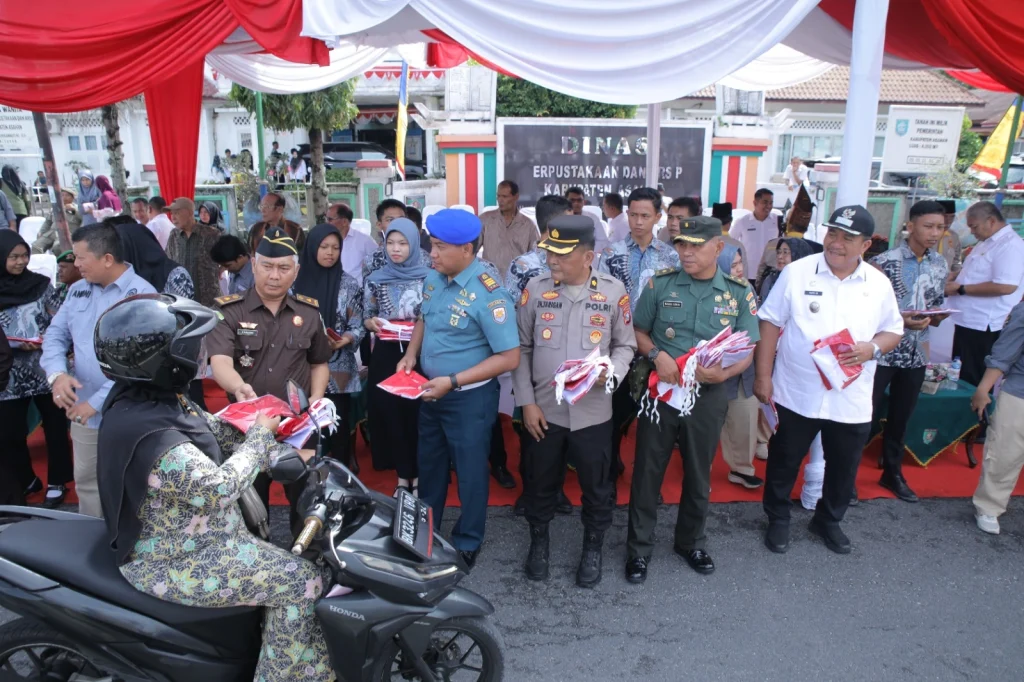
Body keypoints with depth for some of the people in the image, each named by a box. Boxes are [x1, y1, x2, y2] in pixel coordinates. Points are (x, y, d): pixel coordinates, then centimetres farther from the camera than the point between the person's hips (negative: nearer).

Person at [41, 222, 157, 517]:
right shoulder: (77, 290, 7)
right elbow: (55, 335, 9)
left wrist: (97, 402, -23)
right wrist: (56, 373, -12)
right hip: (83, 409, 7)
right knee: (85, 481, 20)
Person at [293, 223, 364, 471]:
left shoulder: (349, 284, 0)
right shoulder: (297, 281, 2)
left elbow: (357, 327, 1)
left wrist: (346, 339, -19)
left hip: (338, 370, 0)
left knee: (338, 426, 3)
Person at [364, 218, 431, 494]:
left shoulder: (428, 278, -3)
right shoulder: (375, 280, 3)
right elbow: (366, 319, 10)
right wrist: (372, 323, -11)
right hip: (386, 356, 2)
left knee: (418, 415, 3)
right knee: (391, 414, 6)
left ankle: (418, 474, 21)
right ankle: (403, 475, 23)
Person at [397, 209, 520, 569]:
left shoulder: (488, 294, -25)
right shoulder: (432, 279, -2)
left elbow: (509, 357, -24)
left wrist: (452, 381, -26)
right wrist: (411, 354, -2)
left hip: (470, 397, -7)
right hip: (431, 390, 7)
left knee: (469, 472, 12)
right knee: (429, 464, 23)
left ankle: (467, 544, 35)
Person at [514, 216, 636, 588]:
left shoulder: (613, 291, -6)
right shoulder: (536, 289, -5)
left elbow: (626, 345, 4)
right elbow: (522, 349, 1)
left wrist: (611, 372, -17)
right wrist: (527, 402, -4)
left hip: (593, 412, 0)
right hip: (544, 410, 1)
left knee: (596, 486, 15)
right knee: (540, 483, 17)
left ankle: (592, 548, 39)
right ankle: (539, 541, 42)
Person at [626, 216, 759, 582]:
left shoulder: (739, 293, -2)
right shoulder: (660, 284, -4)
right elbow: (638, 331, 4)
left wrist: (724, 373, -21)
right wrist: (657, 355, -17)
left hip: (709, 395, 1)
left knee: (699, 473, 17)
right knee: (647, 471, 7)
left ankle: (691, 542, 39)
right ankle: (639, 548, 24)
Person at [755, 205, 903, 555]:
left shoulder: (879, 284, 1)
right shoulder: (797, 272, -7)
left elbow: (893, 331, 10)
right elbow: (771, 323, -5)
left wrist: (872, 348, -14)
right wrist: (762, 376, -8)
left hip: (852, 400, 3)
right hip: (796, 394, -2)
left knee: (843, 468, 17)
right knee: (784, 463, 12)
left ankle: (828, 520, 41)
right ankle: (778, 519, 33)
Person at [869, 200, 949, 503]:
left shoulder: (940, 266, 7)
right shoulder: (885, 261, -11)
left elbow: (937, 313, 14)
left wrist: (936, 316, -8)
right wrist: (900, 319, -21)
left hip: (916, 354, 6)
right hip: (881, 352, -5)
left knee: (901, 417, 17)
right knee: (864, 415, 0)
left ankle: (892, 473, 33)